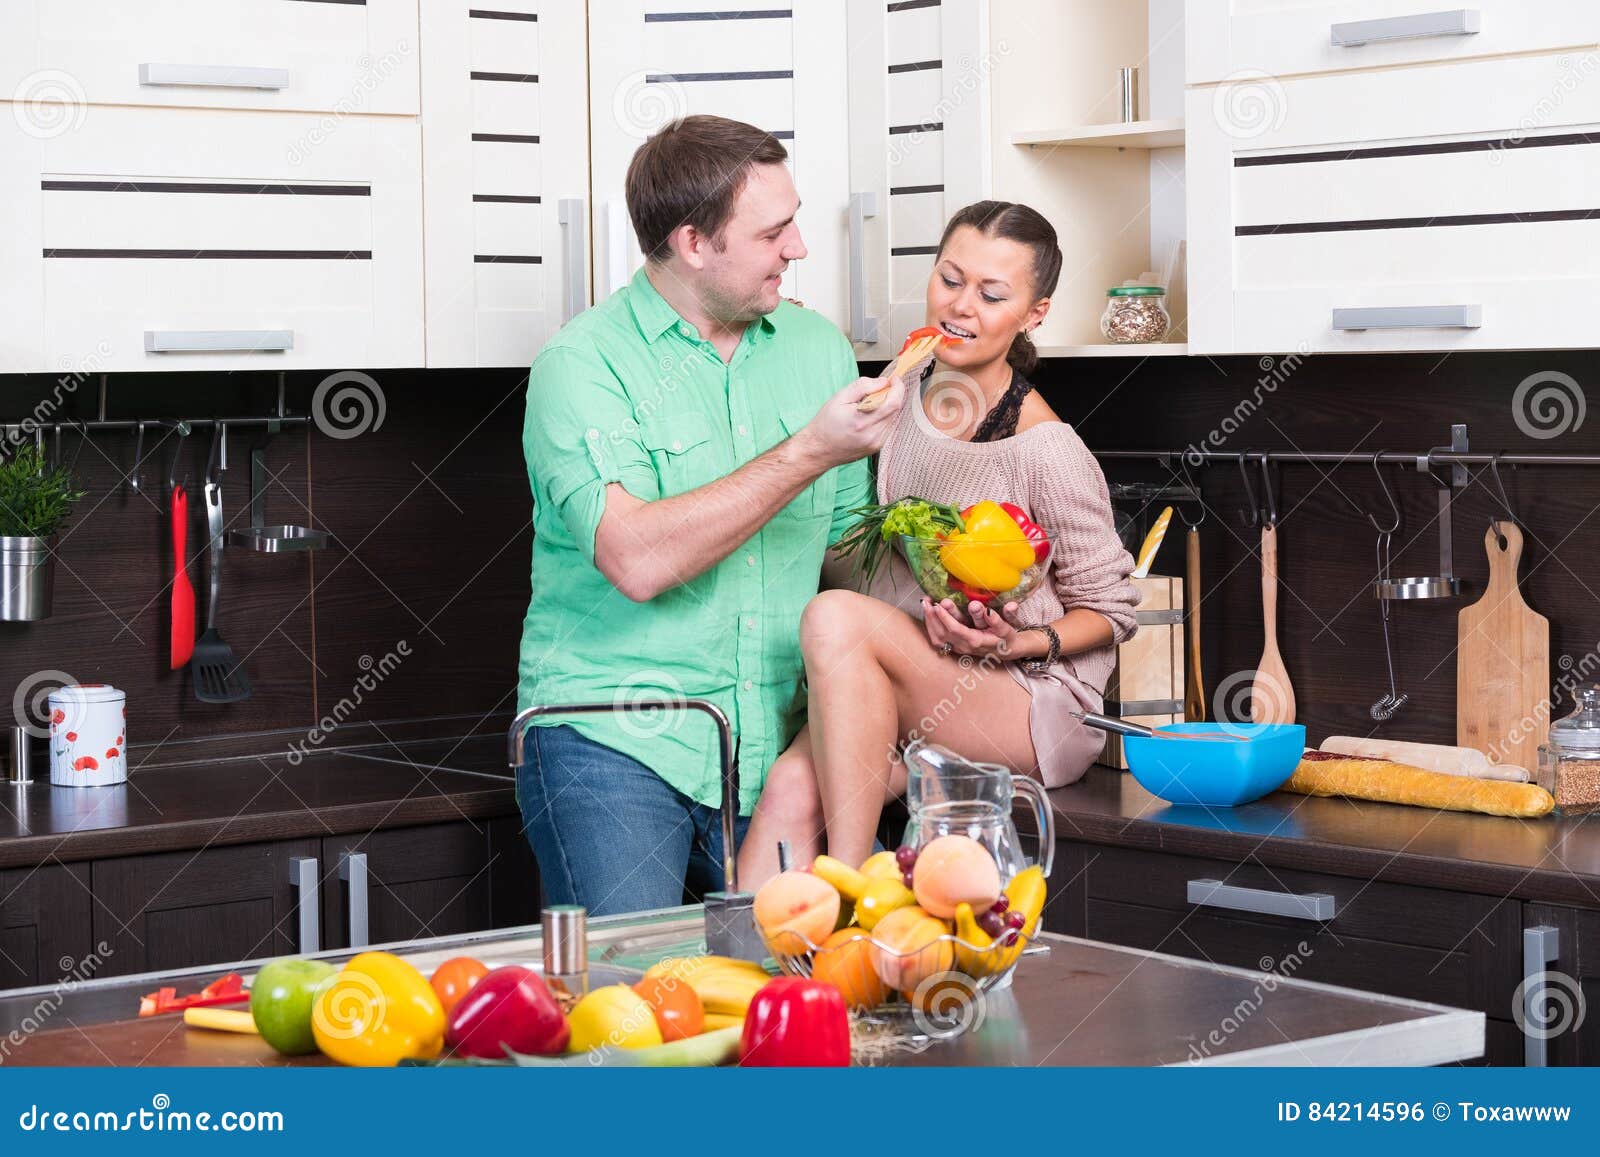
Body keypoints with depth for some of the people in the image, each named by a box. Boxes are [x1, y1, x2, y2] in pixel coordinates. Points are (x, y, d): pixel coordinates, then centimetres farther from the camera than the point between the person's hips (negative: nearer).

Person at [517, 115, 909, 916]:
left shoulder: (818, 348, 12)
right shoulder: (583, 364, -6)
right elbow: (636, 559, -21)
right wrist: (809, 453, -19)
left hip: (771, 755, 5)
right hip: (612, 748, -4)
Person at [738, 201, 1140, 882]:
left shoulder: (1047, 451, -13)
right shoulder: (908, 403, 7)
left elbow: (1110, 610, -3)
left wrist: (1019, 643, -20)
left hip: (1034, 708, -5)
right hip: (912, 694, 6)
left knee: (835, 616, -31)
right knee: (789, 790, -27)